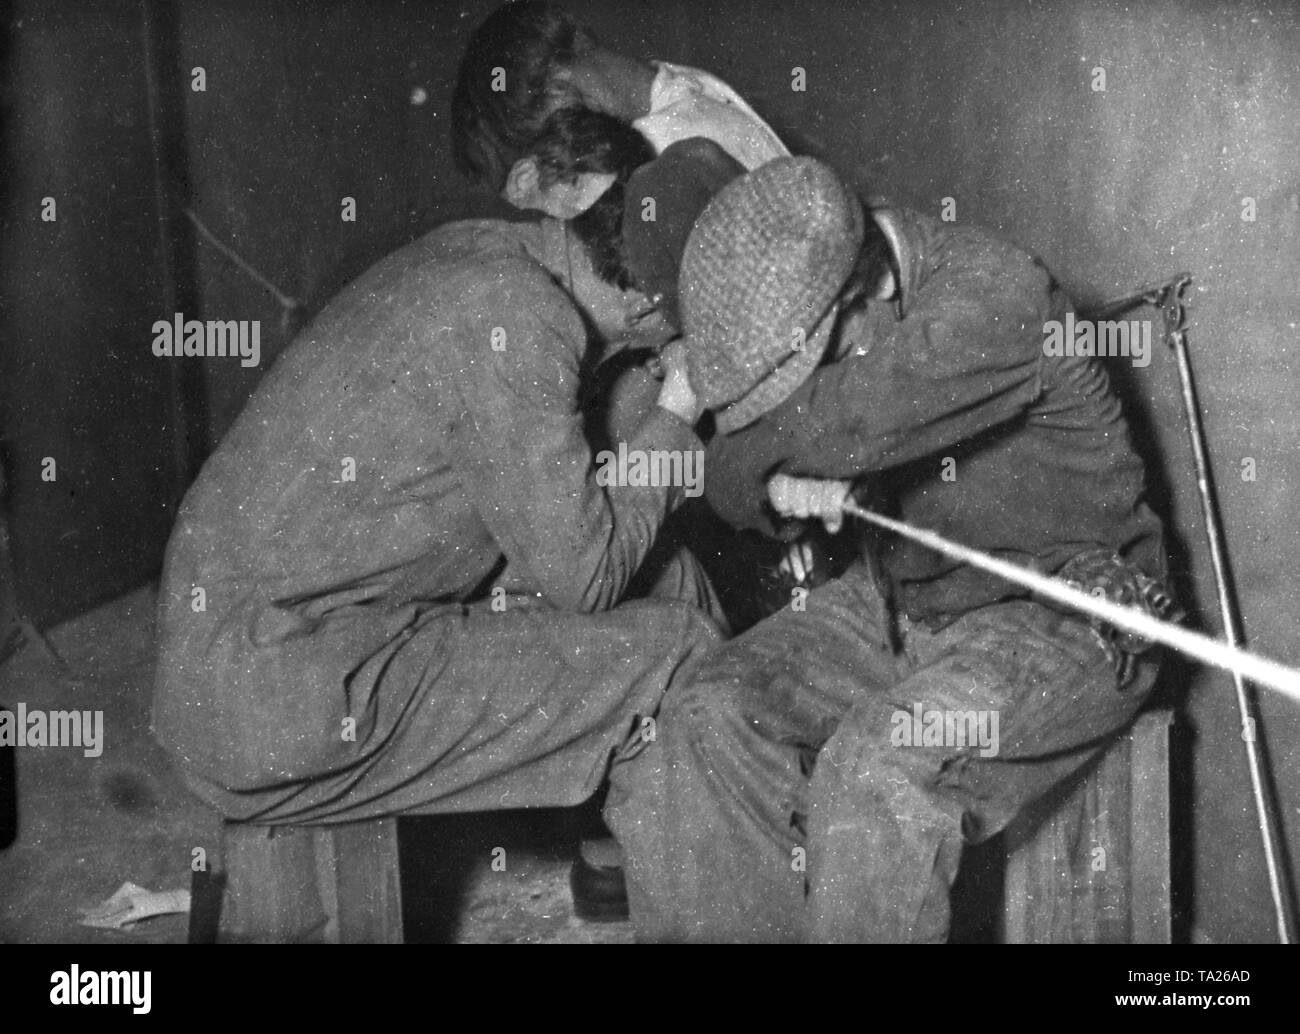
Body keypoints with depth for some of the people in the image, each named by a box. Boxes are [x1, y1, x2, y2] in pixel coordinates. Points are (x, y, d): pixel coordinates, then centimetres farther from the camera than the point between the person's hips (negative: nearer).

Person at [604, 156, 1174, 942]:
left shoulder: (996, 294, -24)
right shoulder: (806, 324, -1)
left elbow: (841, 426, -33)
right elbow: (732, 477, 4)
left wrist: (752, 463, -12)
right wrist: (775, 487, -19)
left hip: (1057, 614, -7)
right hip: (897, 603, 7)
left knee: (877, 775, -31)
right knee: (708, 723, -13)